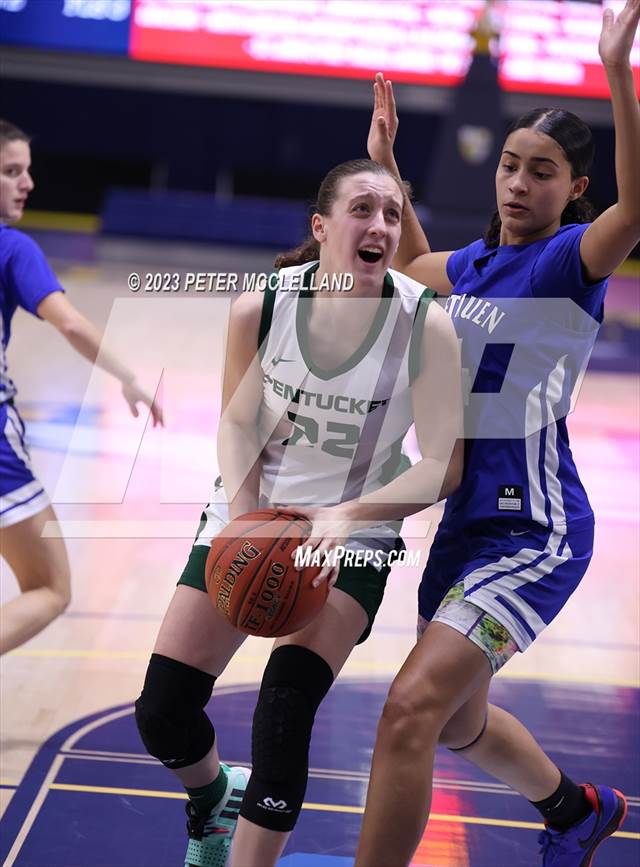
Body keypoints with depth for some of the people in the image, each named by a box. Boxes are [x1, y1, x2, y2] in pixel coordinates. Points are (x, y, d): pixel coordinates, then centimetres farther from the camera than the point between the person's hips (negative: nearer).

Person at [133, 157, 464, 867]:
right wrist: (244, 518, -15)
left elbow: (444, 465, -17)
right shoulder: (259, 306, -14)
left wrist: (347, 515, -31)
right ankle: (214, 797, 37)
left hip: (355, 533, -2)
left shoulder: (426, 324, -19)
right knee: (161, 715, 2)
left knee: (283, 713, -23)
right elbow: (237, 422, 1)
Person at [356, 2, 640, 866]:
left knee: (413, 707, -20)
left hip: (536, 532, -9)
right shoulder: (476, 262, 10)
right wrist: (383, 161, 23)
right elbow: (412, 263, 33)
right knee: (457, 721, 23)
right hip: (466, 518, 9)